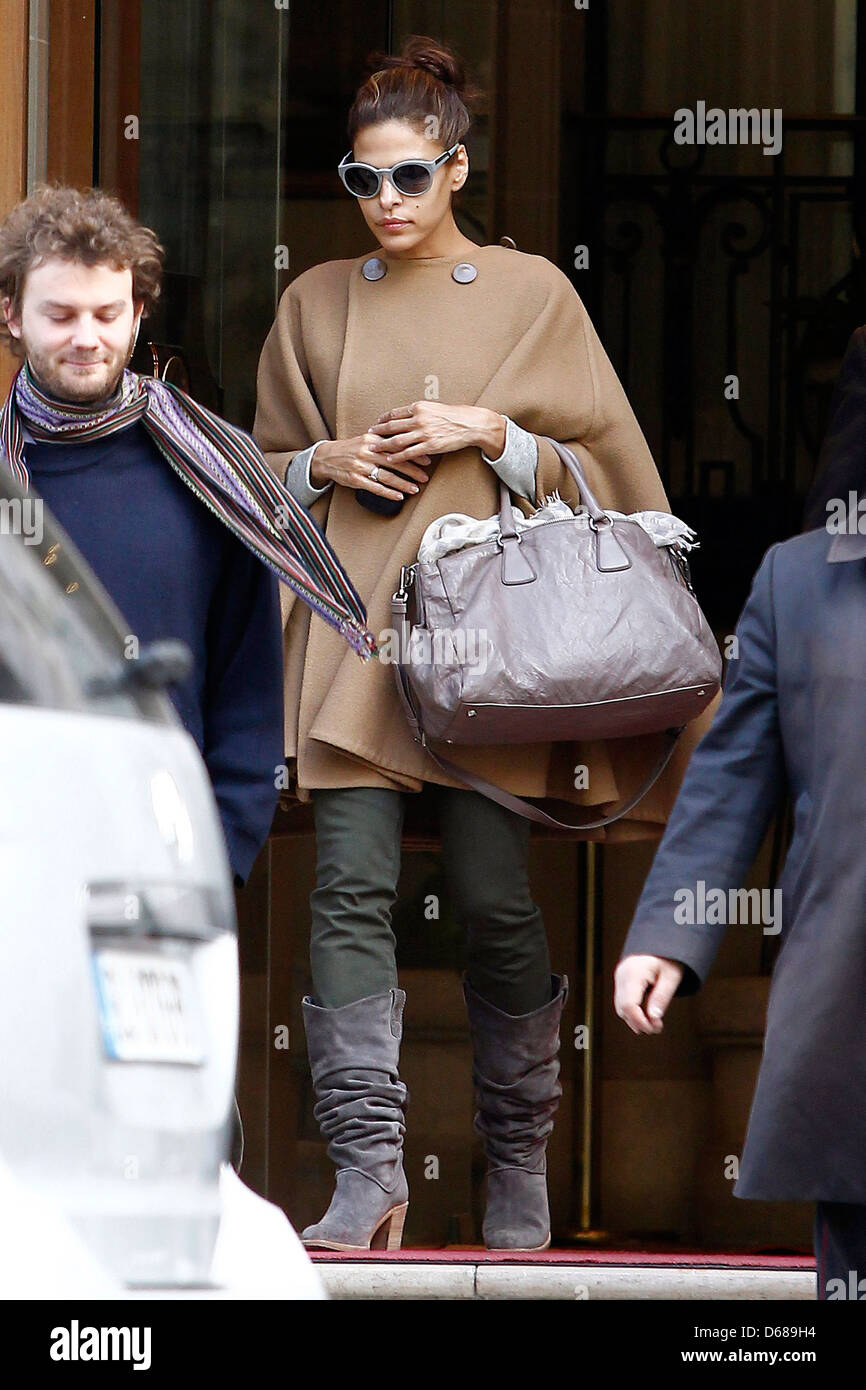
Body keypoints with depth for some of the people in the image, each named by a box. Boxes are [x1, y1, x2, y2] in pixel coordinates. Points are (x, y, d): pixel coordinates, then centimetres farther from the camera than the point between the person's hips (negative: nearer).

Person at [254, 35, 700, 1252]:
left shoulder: (531, 293, 6)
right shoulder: (316, 302, 13)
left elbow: (597, 466, 6)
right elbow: (267, 462, 20)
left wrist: (487, 434, -9)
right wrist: (328, 462, -1)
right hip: (351, 625, 2)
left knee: (494, 899, -3)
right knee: (352, 884, -11)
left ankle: (519, 1159, 12)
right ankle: (370, 1168, -15)